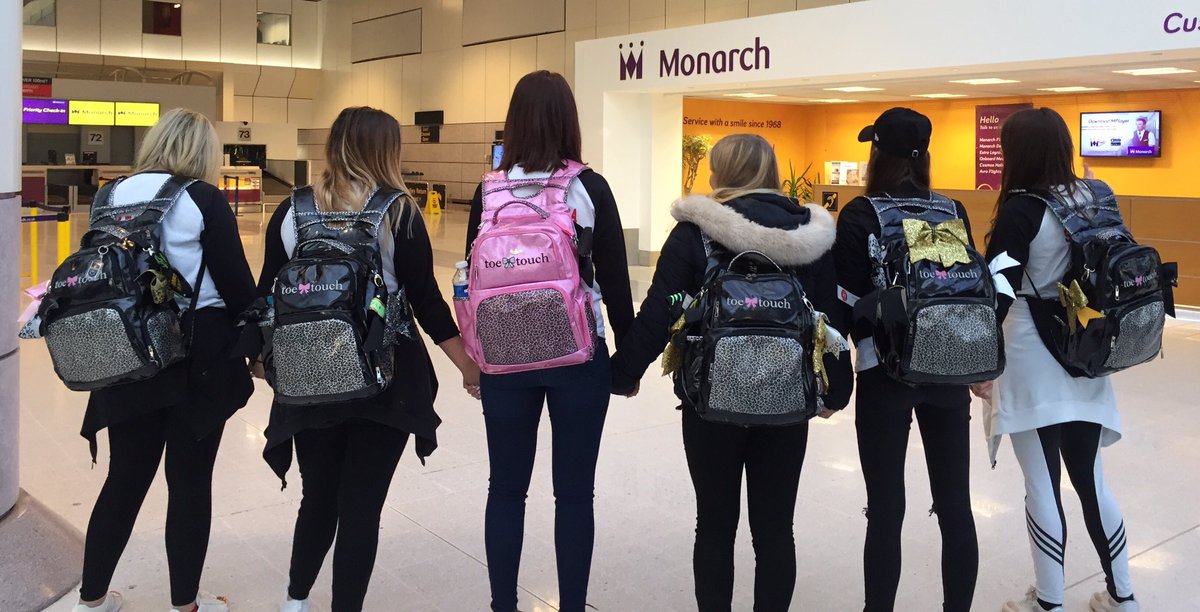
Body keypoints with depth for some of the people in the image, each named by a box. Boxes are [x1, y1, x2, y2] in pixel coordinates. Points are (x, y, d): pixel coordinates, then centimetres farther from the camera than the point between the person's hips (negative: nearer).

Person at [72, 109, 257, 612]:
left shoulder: (115, 196, 8)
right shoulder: (203, 200, -8)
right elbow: (236, 285, -10)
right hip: (198, 356, -5)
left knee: (126, 478, 17)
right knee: (190, 481, 7)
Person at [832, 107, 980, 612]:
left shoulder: (860, 215, -7)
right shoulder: (954, 211, 4)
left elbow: (847, 302, -10)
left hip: (886, 371, -4)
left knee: (886, 508, 3)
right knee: (955, 503, 11)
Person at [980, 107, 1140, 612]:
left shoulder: (1021, 210, -14)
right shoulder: (1093, 200, 4)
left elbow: (998, 294, -17)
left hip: (1033, 360, -6)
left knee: (1042, 484, 3)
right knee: (1089, 476, 16)